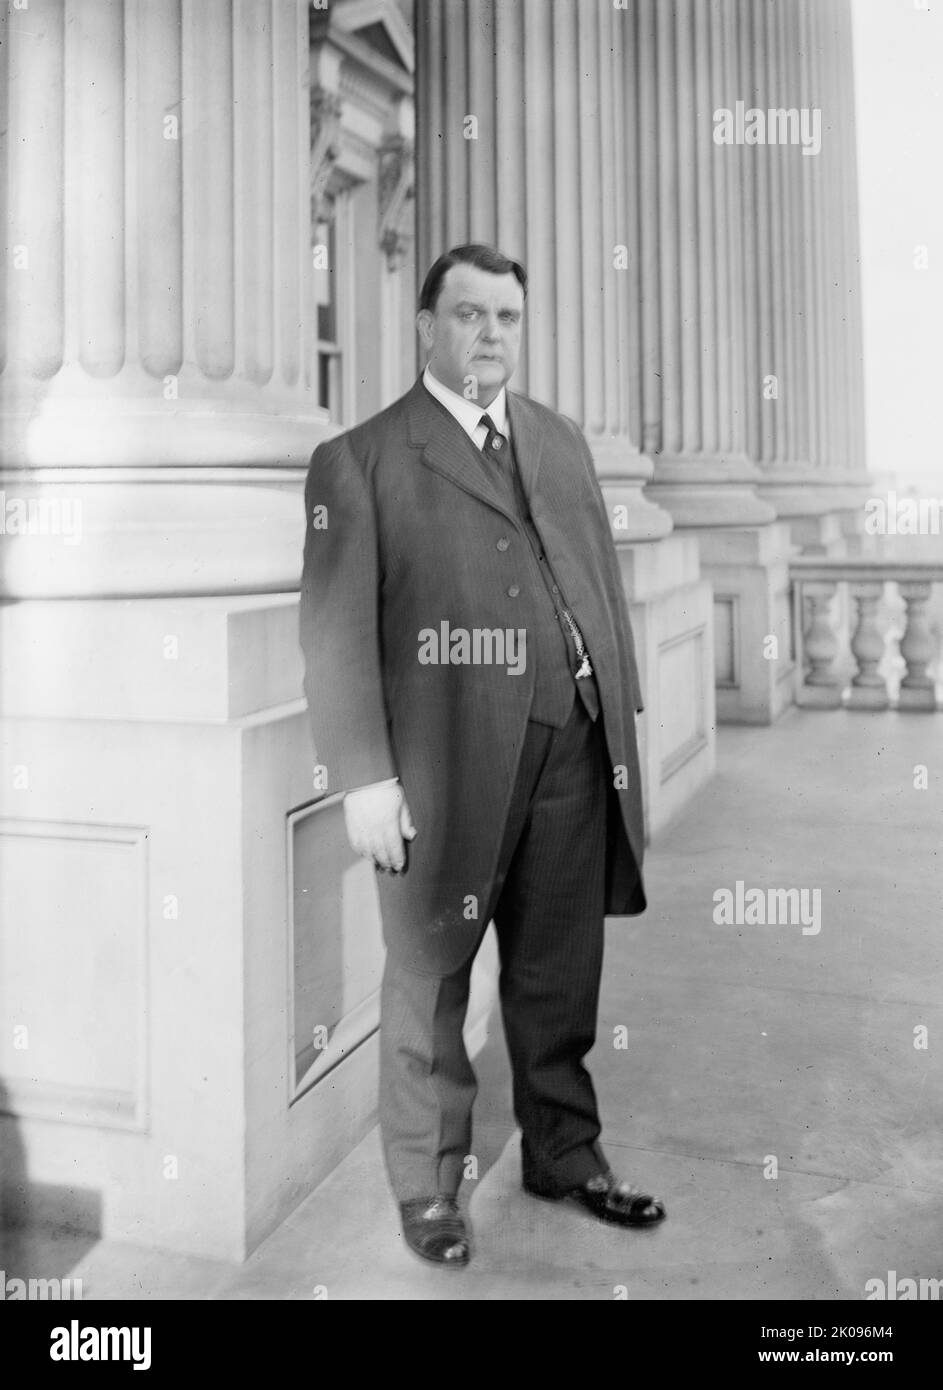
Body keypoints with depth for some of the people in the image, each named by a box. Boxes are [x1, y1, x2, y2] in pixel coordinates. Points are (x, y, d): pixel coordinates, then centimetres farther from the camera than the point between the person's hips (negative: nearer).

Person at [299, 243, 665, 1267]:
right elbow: (337, 632, -7)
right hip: (445, 764, -5)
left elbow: (603, 585, 17)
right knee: (430, 981, 9)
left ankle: (563, 1155, 35)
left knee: (560, 975, 16)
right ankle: (428, 1185, 28)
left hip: (575, 749, 5)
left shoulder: (561, 441, 16)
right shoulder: (359, 459, -2)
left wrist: (621, 717, 11)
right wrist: (365, 778, -13)